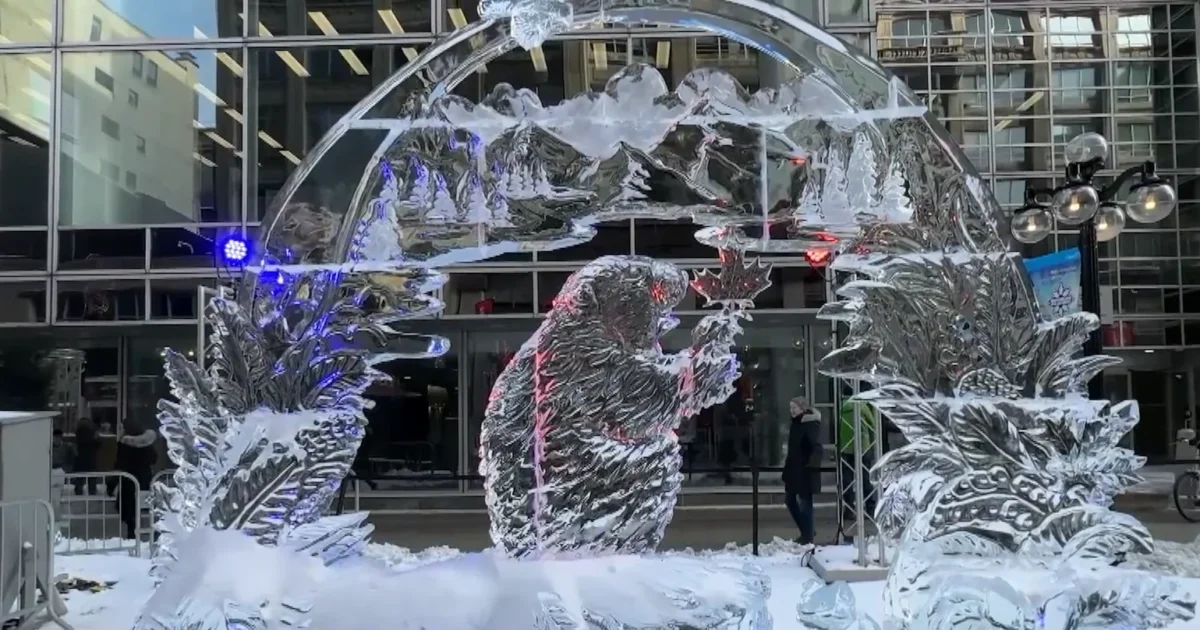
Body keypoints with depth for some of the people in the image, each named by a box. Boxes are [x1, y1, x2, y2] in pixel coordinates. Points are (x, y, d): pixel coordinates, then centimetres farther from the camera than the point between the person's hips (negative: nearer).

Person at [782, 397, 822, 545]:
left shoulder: (811, 425, -15)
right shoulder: (796, 424, 12)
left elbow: (817, 448, -26)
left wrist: (812, 464, -40)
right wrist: (787, 469, 18)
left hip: (805, 471, -9)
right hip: (793, 469, 9)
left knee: (805, 502, -3)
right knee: (790, 500, 16)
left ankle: (808, 537, 8)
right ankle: (808, 531, 30)